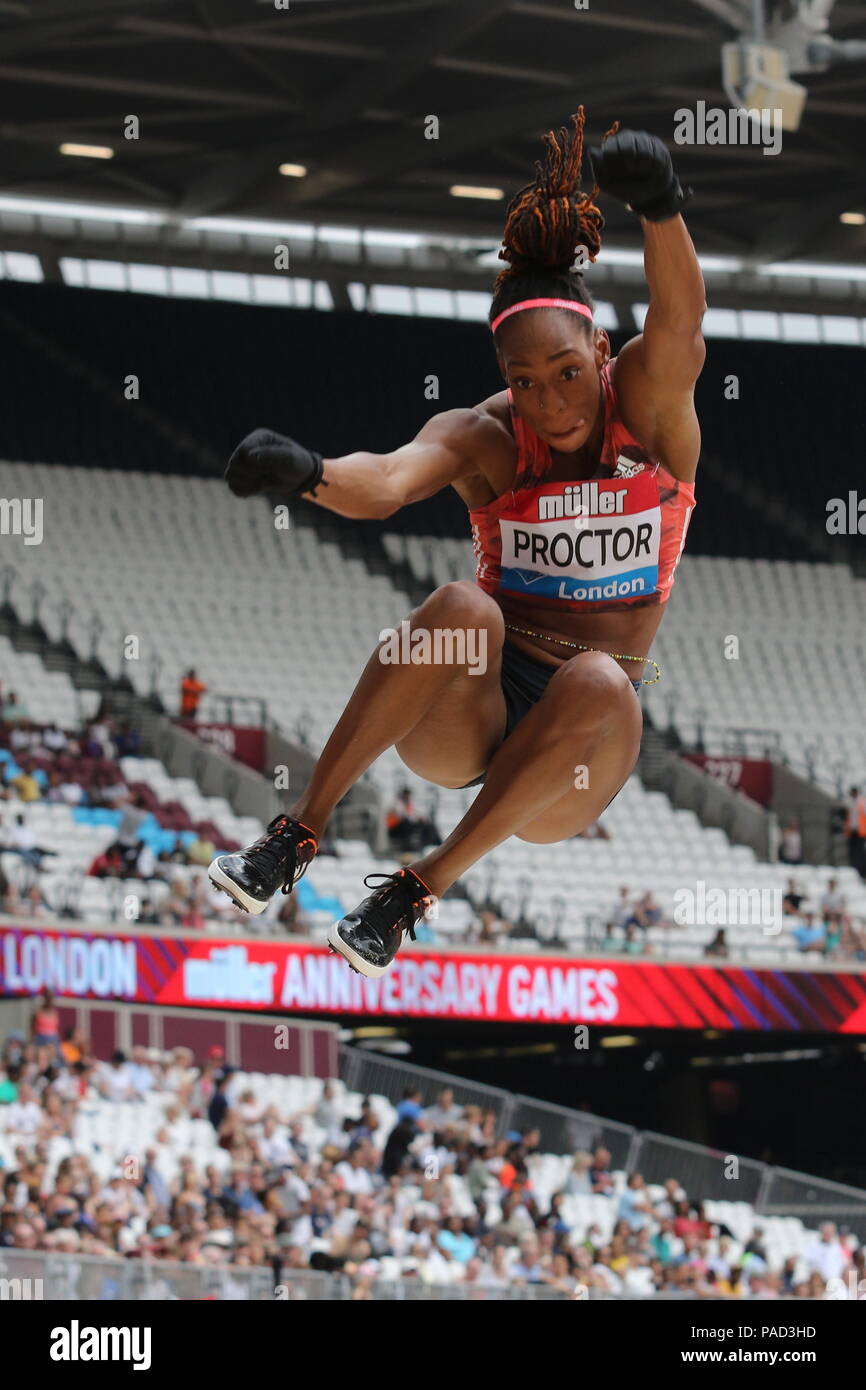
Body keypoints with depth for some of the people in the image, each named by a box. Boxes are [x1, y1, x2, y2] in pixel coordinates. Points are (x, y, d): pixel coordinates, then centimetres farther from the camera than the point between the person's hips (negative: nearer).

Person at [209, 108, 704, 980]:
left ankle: (422, 888, -26)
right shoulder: (484, 438, -5)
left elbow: (678, 322, -28)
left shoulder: (647, 406, -6)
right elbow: (386, 482, -26)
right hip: (461, 721, 0)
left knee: (597, 679, -36)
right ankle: (297, 835, -29)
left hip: (584, 743, 0)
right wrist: (308, 476, -51)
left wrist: (660, 210, -51)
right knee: (462, 607, -33)